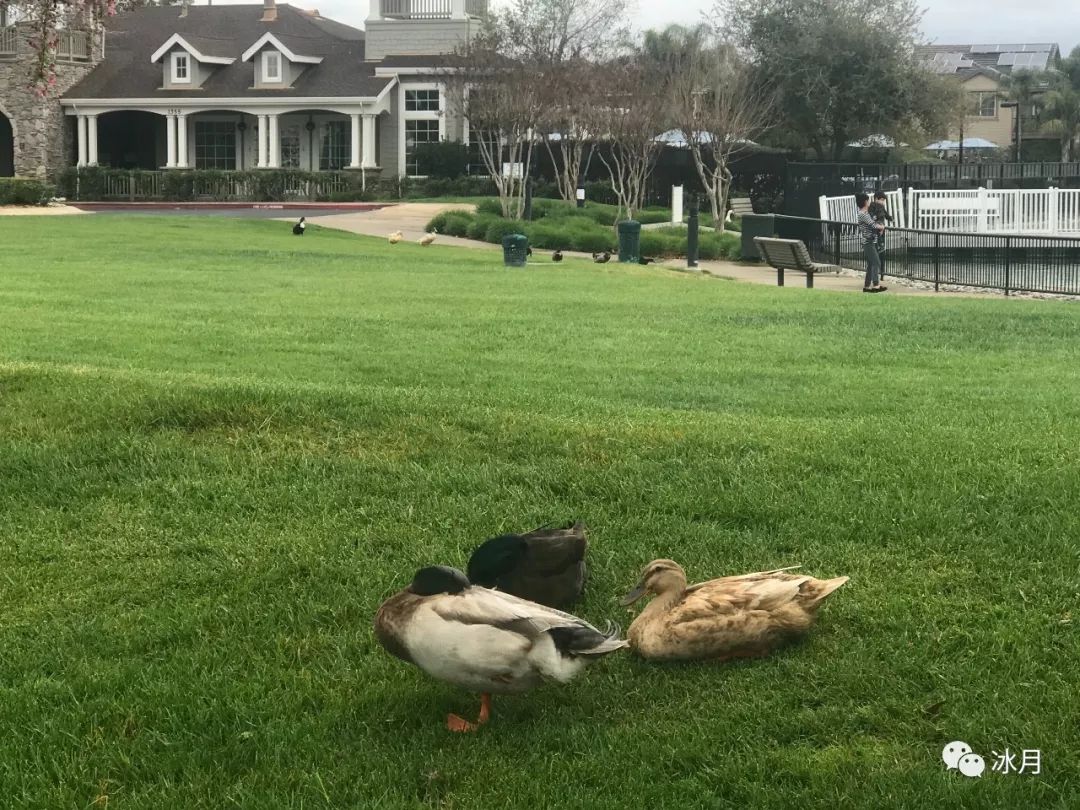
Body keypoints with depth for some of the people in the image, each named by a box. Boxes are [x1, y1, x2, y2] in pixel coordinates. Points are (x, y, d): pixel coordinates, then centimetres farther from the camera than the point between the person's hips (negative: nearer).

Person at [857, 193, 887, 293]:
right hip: (868, 242, -10)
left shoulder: (866, 213, 16)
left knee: (871, 264, 11)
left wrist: (880, 226, 4)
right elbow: (873, 225, -18)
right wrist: (882, 227, 1)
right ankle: (876, 285, -12)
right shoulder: (863, 214, -15)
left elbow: (873, 223, 24)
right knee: (876, 262, -10)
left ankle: (867, 285, 14)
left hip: (871, 242, 10)